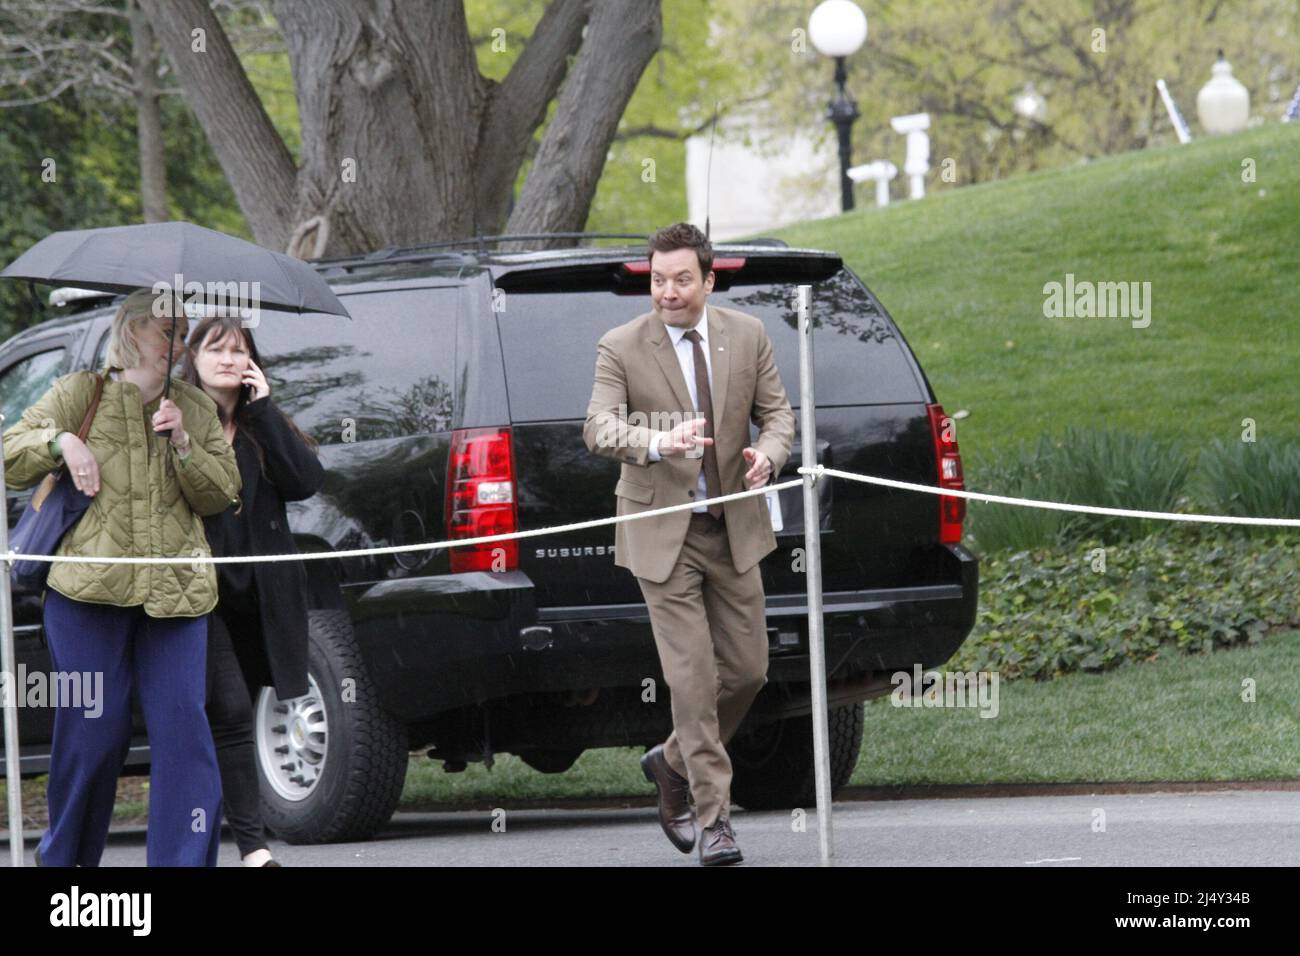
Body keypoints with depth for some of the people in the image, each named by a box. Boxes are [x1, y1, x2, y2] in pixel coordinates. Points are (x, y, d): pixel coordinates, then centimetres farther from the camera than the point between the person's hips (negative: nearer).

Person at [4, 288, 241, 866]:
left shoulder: (194, 409, 15)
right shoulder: (77, 394, 8)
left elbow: (221, 494, 9)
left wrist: (182, 444, -6)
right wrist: (60, 441, -10)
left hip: (175, 594, 2)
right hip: (92, 590, -2)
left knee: (182, 727, -9)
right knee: (93, 730, -1)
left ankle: (184, 860, -9)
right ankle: (65, 857, 17)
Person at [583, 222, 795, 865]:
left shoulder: (748, 337, 4)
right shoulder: (621, 348, -8)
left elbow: (777, 413, 7)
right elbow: (598, 429, -19)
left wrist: (768, 453, -17)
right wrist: (656, 443, -40)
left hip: (733, 527, 4)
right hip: (662, 532, -4)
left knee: (747, 669, 7)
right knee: (692, 674, -9)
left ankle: (673, 763, 32)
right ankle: (712, 816, -3)